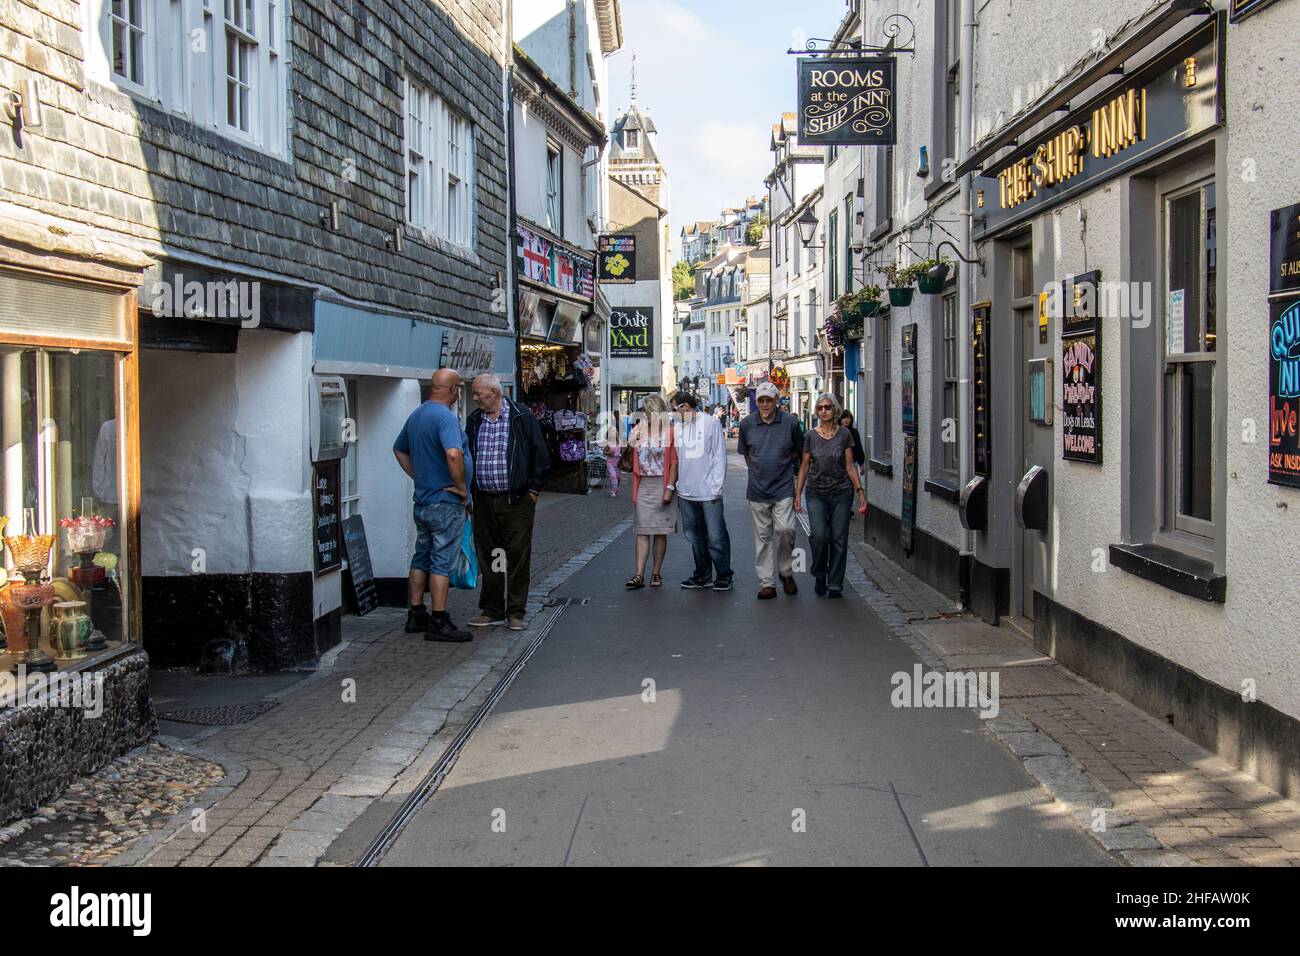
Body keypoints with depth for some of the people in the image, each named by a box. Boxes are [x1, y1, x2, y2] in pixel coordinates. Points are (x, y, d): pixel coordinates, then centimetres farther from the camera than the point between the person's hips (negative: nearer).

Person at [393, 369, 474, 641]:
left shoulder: (416, 415, 11)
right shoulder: (446, 417, -18)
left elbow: (399, 449, 25)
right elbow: (453, 454, -34)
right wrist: (462, 487, -21)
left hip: (422, 501, 9)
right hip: (446, 503, -9)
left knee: (421, 558, 15)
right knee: (442, 561, -5)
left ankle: (416, 615, 22)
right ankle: (439, 623, -3)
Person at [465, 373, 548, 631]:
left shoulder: (522, 417, -4)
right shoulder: (474, 421, 9)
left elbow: (539, 454, -1)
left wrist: (534, 489, -4)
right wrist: (469, 492, 10)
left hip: (516, 500, -4)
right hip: (484, 501, 4)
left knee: (518, 556, 0)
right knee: (487, 556, 8)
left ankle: (515, 612, 8)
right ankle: (492, 610, 18)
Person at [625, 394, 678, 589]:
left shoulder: (669, 431, -3)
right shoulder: (638, 430, 9)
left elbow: (674, 462, -6)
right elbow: (632, 462, 17)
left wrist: (669, 488, -12)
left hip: (661, 485, -3)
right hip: (643, 485, 3)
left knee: (660, 532, 4)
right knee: (642, 531, -1)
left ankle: (656, 573, 11)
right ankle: (639, 575, -5)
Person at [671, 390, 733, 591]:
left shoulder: (711, 423, -3)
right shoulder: (677, 428, 9)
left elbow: (720, 456, -4)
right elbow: (673, 459, 12)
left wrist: (716, 487, -8)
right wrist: (674, 485, 5)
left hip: (709, 492, -5)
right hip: (686, 492, 5)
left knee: (716, 536, -4)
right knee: (695, 537, 11)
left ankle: (724, 575, 9)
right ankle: (703, 575, 22)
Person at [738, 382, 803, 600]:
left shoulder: (790, 422, -3)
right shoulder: (747, 424, 3)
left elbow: (798, 451, 12)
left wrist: (783, 466, 10)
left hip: (783, 488, -2)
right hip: (757, 490, 2)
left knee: (786, 530, -15)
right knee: (762, 537, 5)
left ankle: (786, 573, 8)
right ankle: (766, 583, 11)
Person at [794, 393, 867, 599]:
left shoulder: (844, 434, 2)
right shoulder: (811, 436, 4)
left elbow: (850, 466, 5)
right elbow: (804, 466, 9)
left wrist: (860, 491, -2)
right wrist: (797, 493, 5)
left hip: (841, 492, 0)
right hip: (816, 493, 0)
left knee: (839, 539, -1)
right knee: (819, 536, -13)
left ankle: (835, 585, 10)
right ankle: (819, 576, 11)